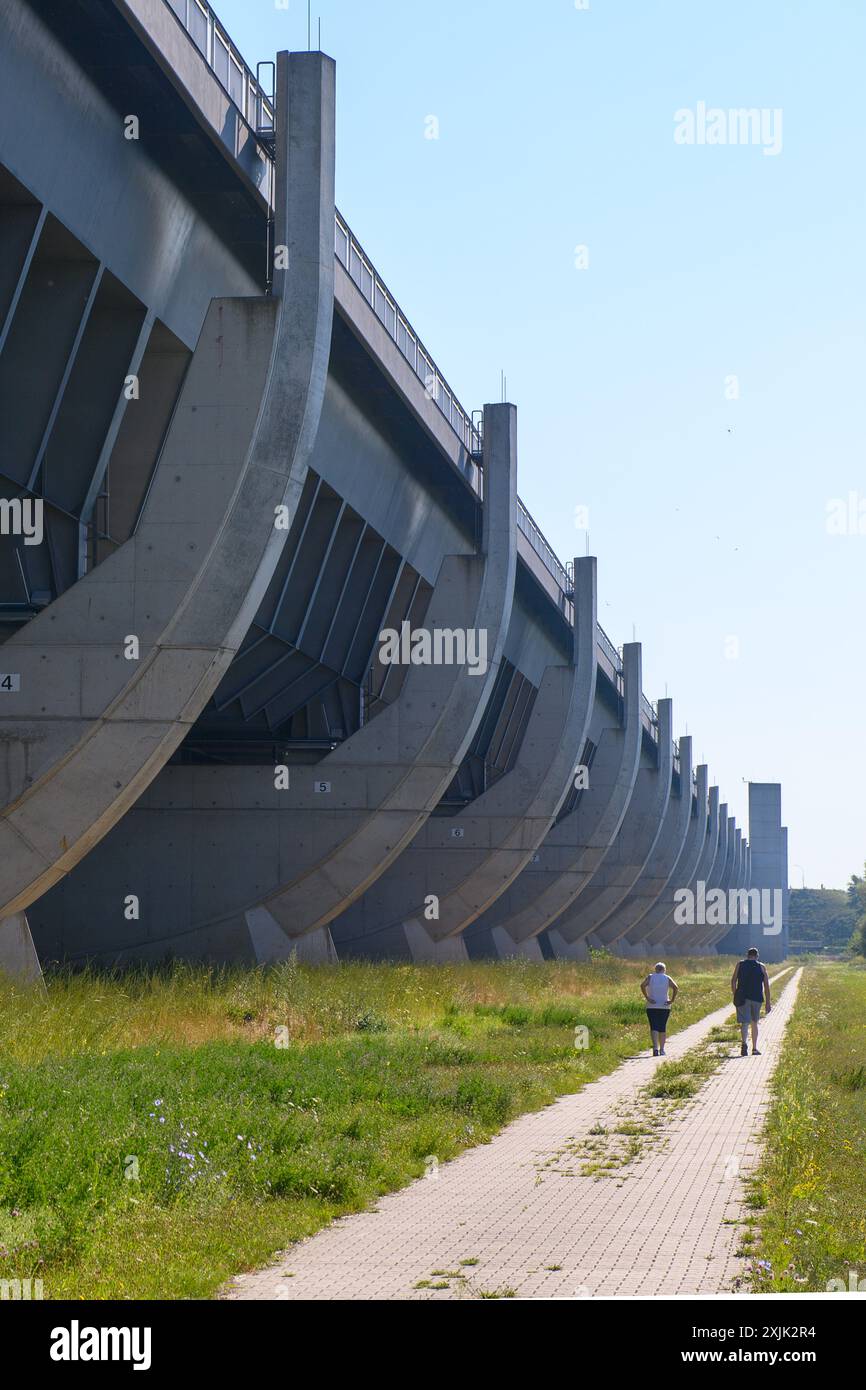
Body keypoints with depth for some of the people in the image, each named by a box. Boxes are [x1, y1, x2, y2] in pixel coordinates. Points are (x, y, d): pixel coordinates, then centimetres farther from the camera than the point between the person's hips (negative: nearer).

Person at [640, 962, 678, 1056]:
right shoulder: (667, 978, 3)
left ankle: (655, 1048, -22)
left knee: (654, 1027, -4)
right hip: (664, 1007, 1)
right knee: (662, 1028, 12)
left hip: (651, 1007, -1)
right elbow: (676, 988, -12)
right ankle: (662, 1049, 15)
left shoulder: (650, 977, 3)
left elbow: (642, 985, -14)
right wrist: (672, 1000, -8)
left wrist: (647, 998, -12)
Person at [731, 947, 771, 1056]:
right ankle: (754, 1048, 18)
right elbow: (766, 985, 3)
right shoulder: (761, 967, 7)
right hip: (757, 998, 1)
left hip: (742, 997, -1)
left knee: (744, 1022, -6)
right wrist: (768, 1002, 4)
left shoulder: (739, 964, 8)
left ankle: (744, 1043, -32)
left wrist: (735, 995, 12)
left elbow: (733, 981, 3)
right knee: (754, 1023, 16)